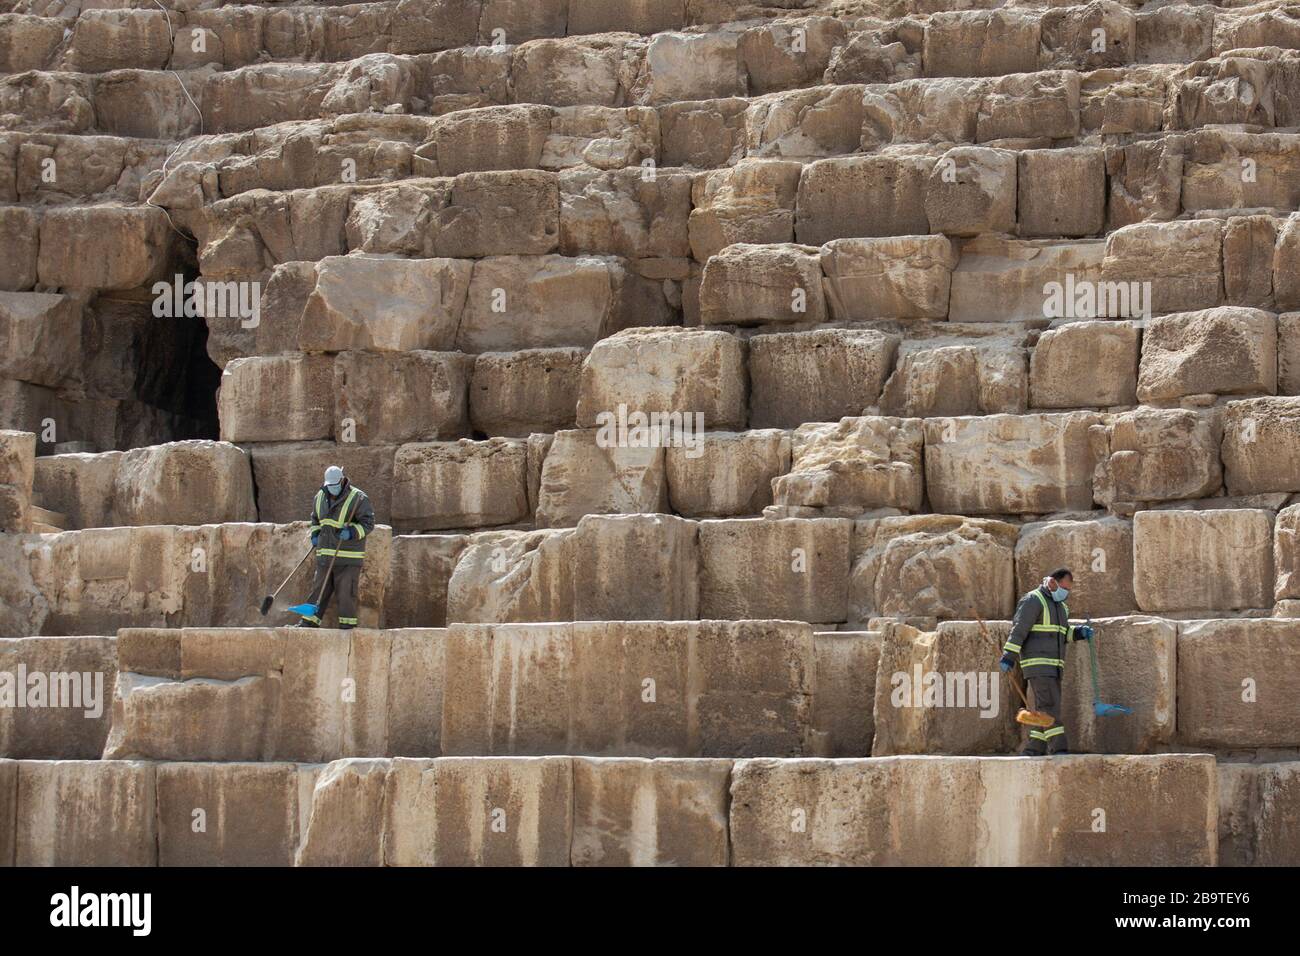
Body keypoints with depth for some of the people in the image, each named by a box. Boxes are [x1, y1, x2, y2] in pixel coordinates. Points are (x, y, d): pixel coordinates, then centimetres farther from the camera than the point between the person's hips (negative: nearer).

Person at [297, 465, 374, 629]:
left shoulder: (358, 498, -9)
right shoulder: (320, 497, 10)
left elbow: (368, 523, -11)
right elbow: (315, 518, 27)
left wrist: (351, 532, -25)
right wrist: (315, 534, 9)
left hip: (349, 556, -5)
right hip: (325, 553, 5)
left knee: (346, 591, -4)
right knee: (319, 588, 7)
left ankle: (347, 625, 3)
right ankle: (309, 622, 11)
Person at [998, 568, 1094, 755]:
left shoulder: (1061, 606, 21)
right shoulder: (1033, 601, -7)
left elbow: (1064, 634, 23)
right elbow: (1018, 629, -15)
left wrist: (1080, 632, 3)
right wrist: (1009, 657, -22)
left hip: (1054, 667, 9)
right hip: (1037, 663, -9)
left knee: (1044, 711, 6)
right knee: (1050, 706, -15)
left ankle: (1031, 752, 9)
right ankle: (1059, 750, -20)